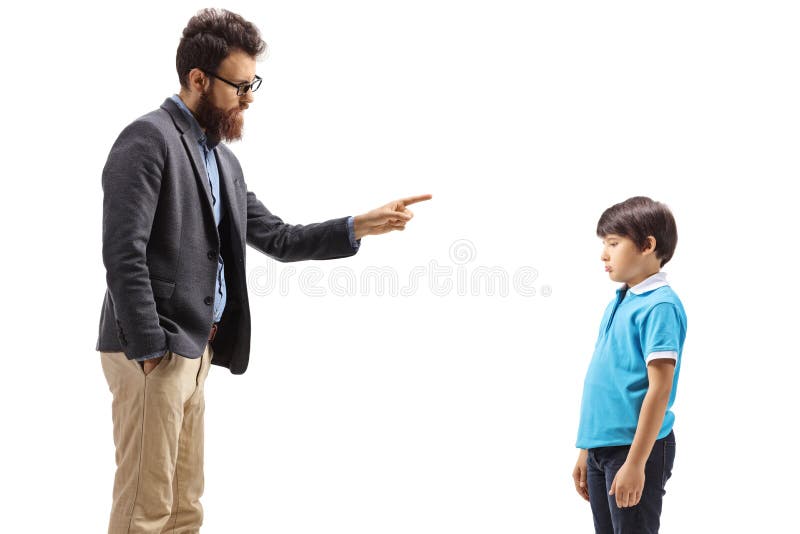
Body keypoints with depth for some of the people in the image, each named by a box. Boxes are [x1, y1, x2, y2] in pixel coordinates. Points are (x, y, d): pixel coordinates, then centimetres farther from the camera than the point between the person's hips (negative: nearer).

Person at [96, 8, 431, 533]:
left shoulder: (223, 160, 17)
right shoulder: (148, 140, -11)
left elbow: (277, 239, 17)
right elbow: (123, 253, -18)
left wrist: (358, 226, 7)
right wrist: (149, 350, -20)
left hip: (194, 352, 9)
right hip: (154, 352, -9)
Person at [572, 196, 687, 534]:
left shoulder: (659, 306, -13)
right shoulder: (618, 303, 13)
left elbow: (659, 389, -18)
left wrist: (635, 463, -21)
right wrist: (586, 450, 18)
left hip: (636, 448, -8)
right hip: (600, 446, 8)